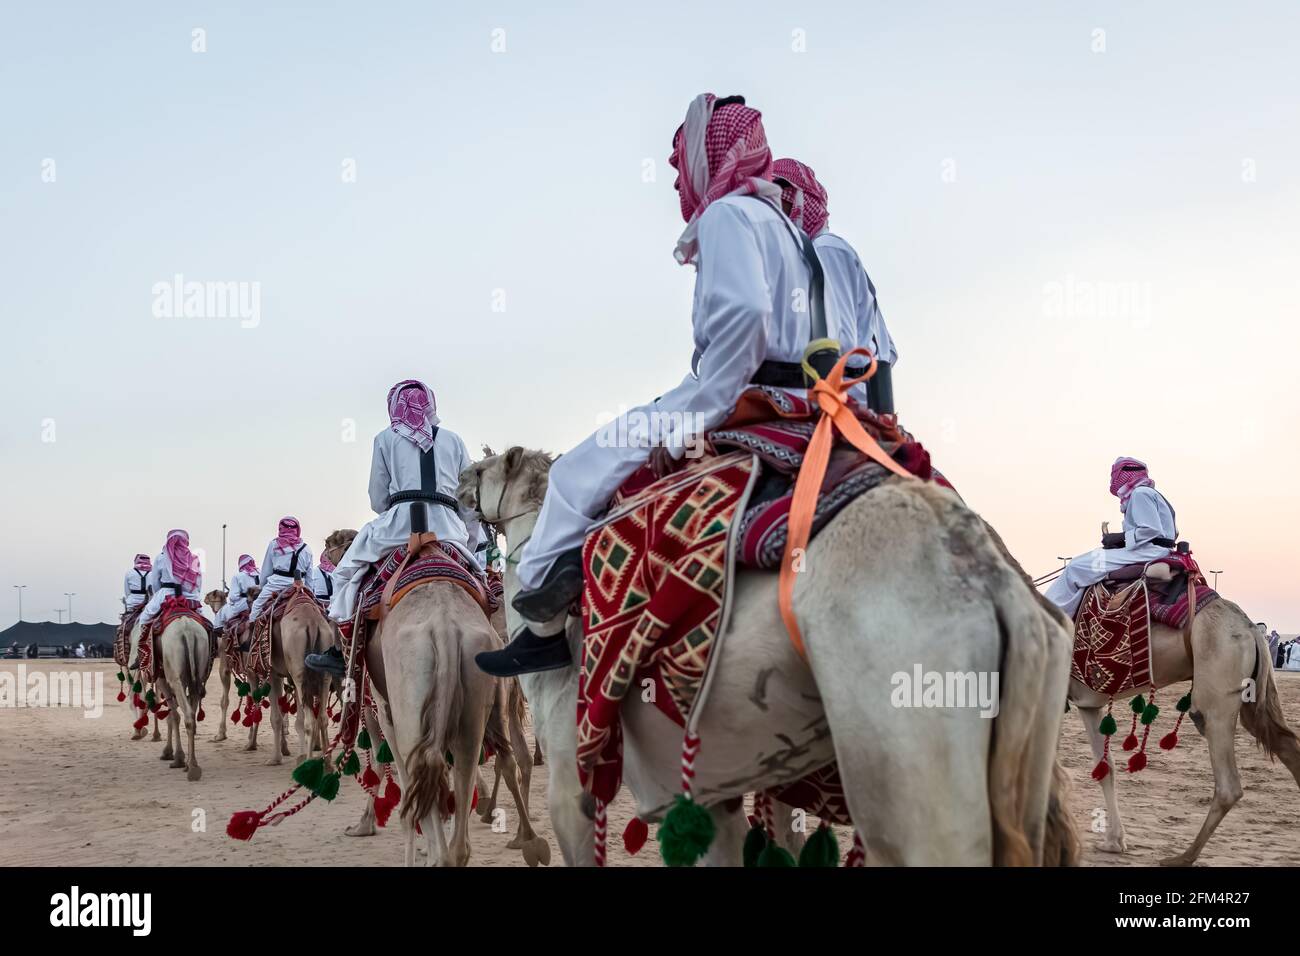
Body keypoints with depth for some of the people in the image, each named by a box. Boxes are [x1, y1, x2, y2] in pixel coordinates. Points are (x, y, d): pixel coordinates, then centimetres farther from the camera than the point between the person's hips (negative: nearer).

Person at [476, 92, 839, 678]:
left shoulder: (727, 213, -6)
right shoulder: (787, 227, 24)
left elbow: (742, 312, -25)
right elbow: (828, 339, 21)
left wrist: (693, 418, -23)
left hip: (746, 402, -10)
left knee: (580, 472, 0)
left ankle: (543, 626, 2)